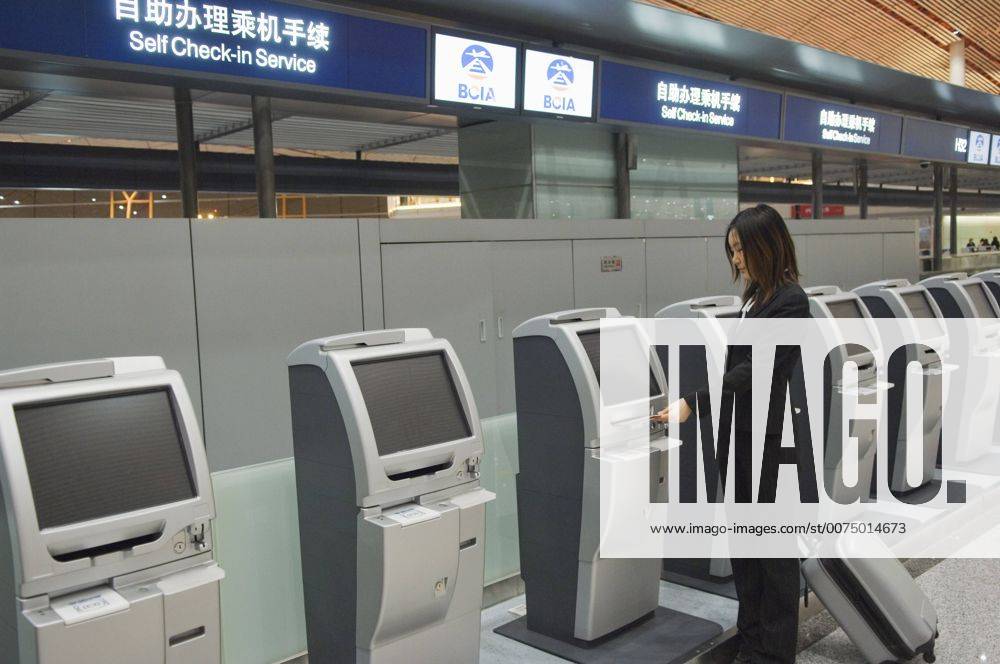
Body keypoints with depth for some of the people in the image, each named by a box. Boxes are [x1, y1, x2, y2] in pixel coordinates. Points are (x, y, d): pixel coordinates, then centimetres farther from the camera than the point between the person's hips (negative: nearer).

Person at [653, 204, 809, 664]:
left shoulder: (789, 301, -16)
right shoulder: (756, 295, 11)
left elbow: (754, 369, -22)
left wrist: (692, 404, -25)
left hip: (769, 439, -9)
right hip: (742, 435, 9)